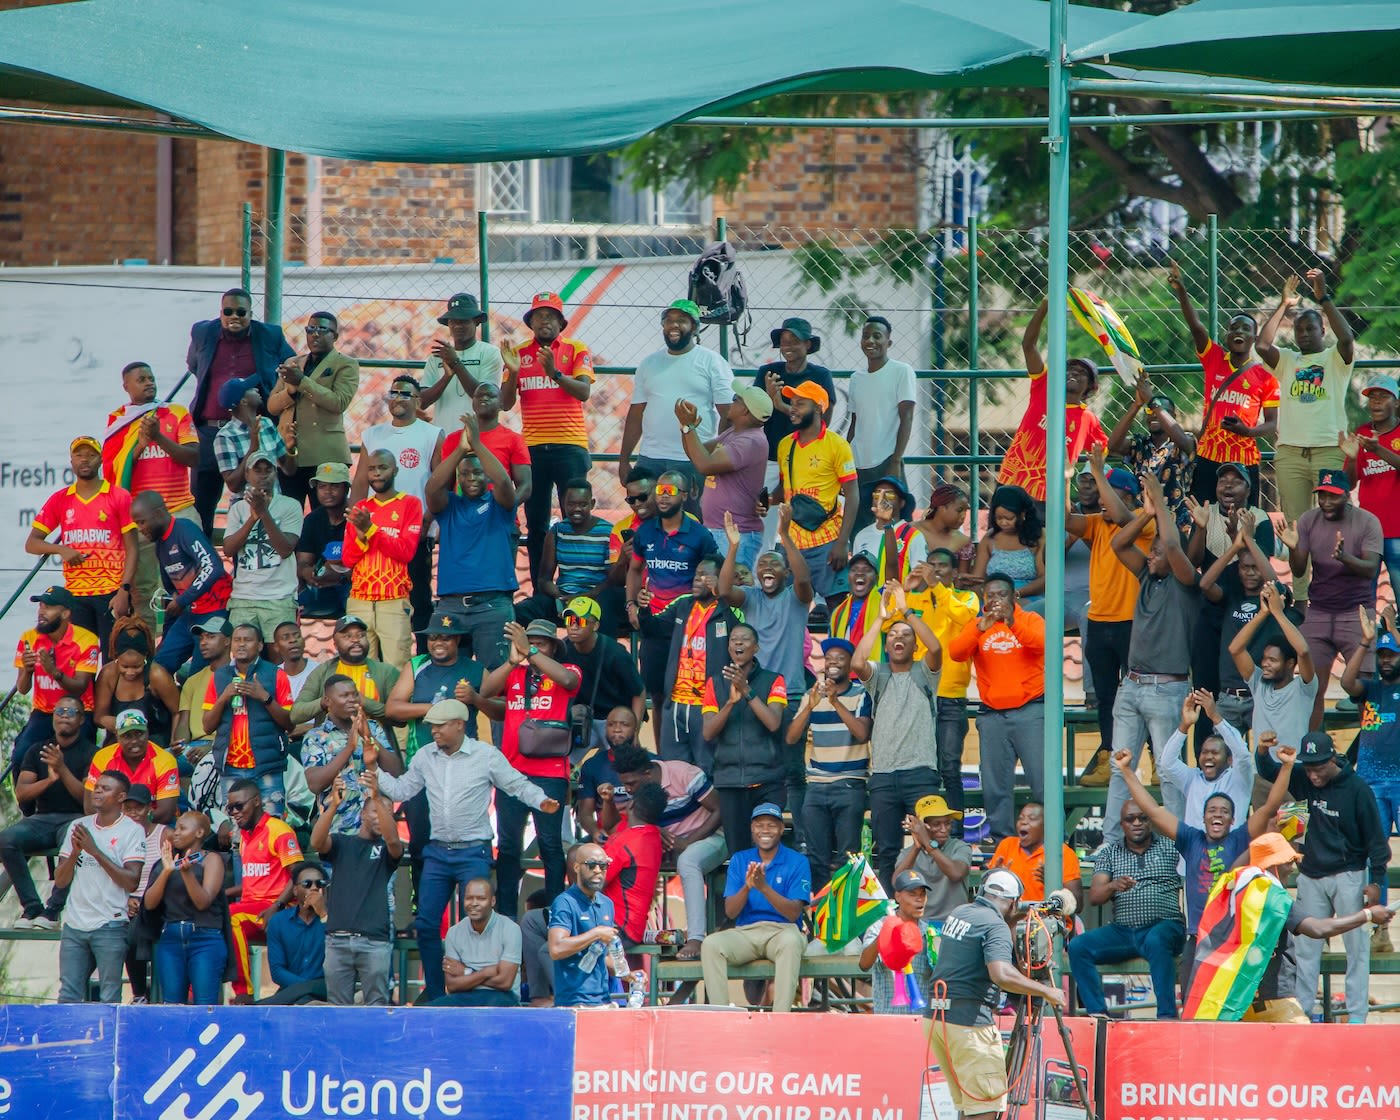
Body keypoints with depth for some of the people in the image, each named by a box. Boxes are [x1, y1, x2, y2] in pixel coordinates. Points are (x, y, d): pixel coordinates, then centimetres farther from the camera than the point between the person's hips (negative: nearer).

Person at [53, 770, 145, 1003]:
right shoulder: (78, 827, 14)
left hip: (110, 926, -5)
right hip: (74, 925, 5)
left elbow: (131, 882, -11)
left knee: (110, 1000, -6)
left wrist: (95, 851, -13)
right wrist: (75, 852, -7)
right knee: (68, 996, 1)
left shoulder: (132, 831, -1)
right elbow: (60, 881, 11)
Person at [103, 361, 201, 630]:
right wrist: (140, 444, -12)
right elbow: (111, 469, 1)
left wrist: (159, 437, -11)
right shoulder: (117, 421, 10)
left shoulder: (177, 414, 9)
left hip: (180, 510, 0)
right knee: (142, 587, -3)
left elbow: (194, 457, -1)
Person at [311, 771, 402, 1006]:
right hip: (338, 939, 1)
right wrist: (334, 804, -22)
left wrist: (377, 797, -25)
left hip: (374, 940, -1)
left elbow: (393, 839, -12)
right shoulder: (341, 843, 13)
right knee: (337, 1006, 2)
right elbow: (317, 842, -6)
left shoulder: (385, 849, 11)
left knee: (376, 1005, -3)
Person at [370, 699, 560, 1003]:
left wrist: (541, 801, -17)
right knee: (426, 923, 2)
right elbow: (401, 790, 16)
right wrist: (374, 769, 7)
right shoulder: (425, 756, 9)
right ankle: (434, 992, 13)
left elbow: (518, 785, 0)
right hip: (437, 852, 5)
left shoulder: (486, 756, -4)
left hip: (474, 852, -5)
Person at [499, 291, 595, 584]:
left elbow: (584, 392, -11)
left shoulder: (576, 350, 4)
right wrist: (513, 371, -13)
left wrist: (554, 372, -26)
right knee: (535, 524, 4)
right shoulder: (518, 354, 10)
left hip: (570, 447, -3)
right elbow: (505, 403, 5)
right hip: (532, 447, 3)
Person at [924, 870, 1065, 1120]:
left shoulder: (957, 914, 15)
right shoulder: (996, 925, -11)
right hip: (970, 1022, -9)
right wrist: (1045, 991, -16)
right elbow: (1002, 975, -27)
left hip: (936, 1016, 9)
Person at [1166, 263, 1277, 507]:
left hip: (1245, 461, -1)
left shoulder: (1264, 377, 3)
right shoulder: (1214, 359, 7)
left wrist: (1247, 431, -16)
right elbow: (1195, 326, -7)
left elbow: (1272, 423, 5)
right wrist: (1181, 292, -21)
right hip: (1208, 459, 1)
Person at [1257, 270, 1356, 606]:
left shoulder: (1336, 358, 8)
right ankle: (1300, 597, 5)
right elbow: (1261, 344, -1)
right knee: (1295, 528, 3)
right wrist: (1284, 305, 1)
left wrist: (1323, 298, -13)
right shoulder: (1286, 360, 16)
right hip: (1289, 452, 3)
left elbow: (1347, 337, -13)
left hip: (1329, 450, -3)